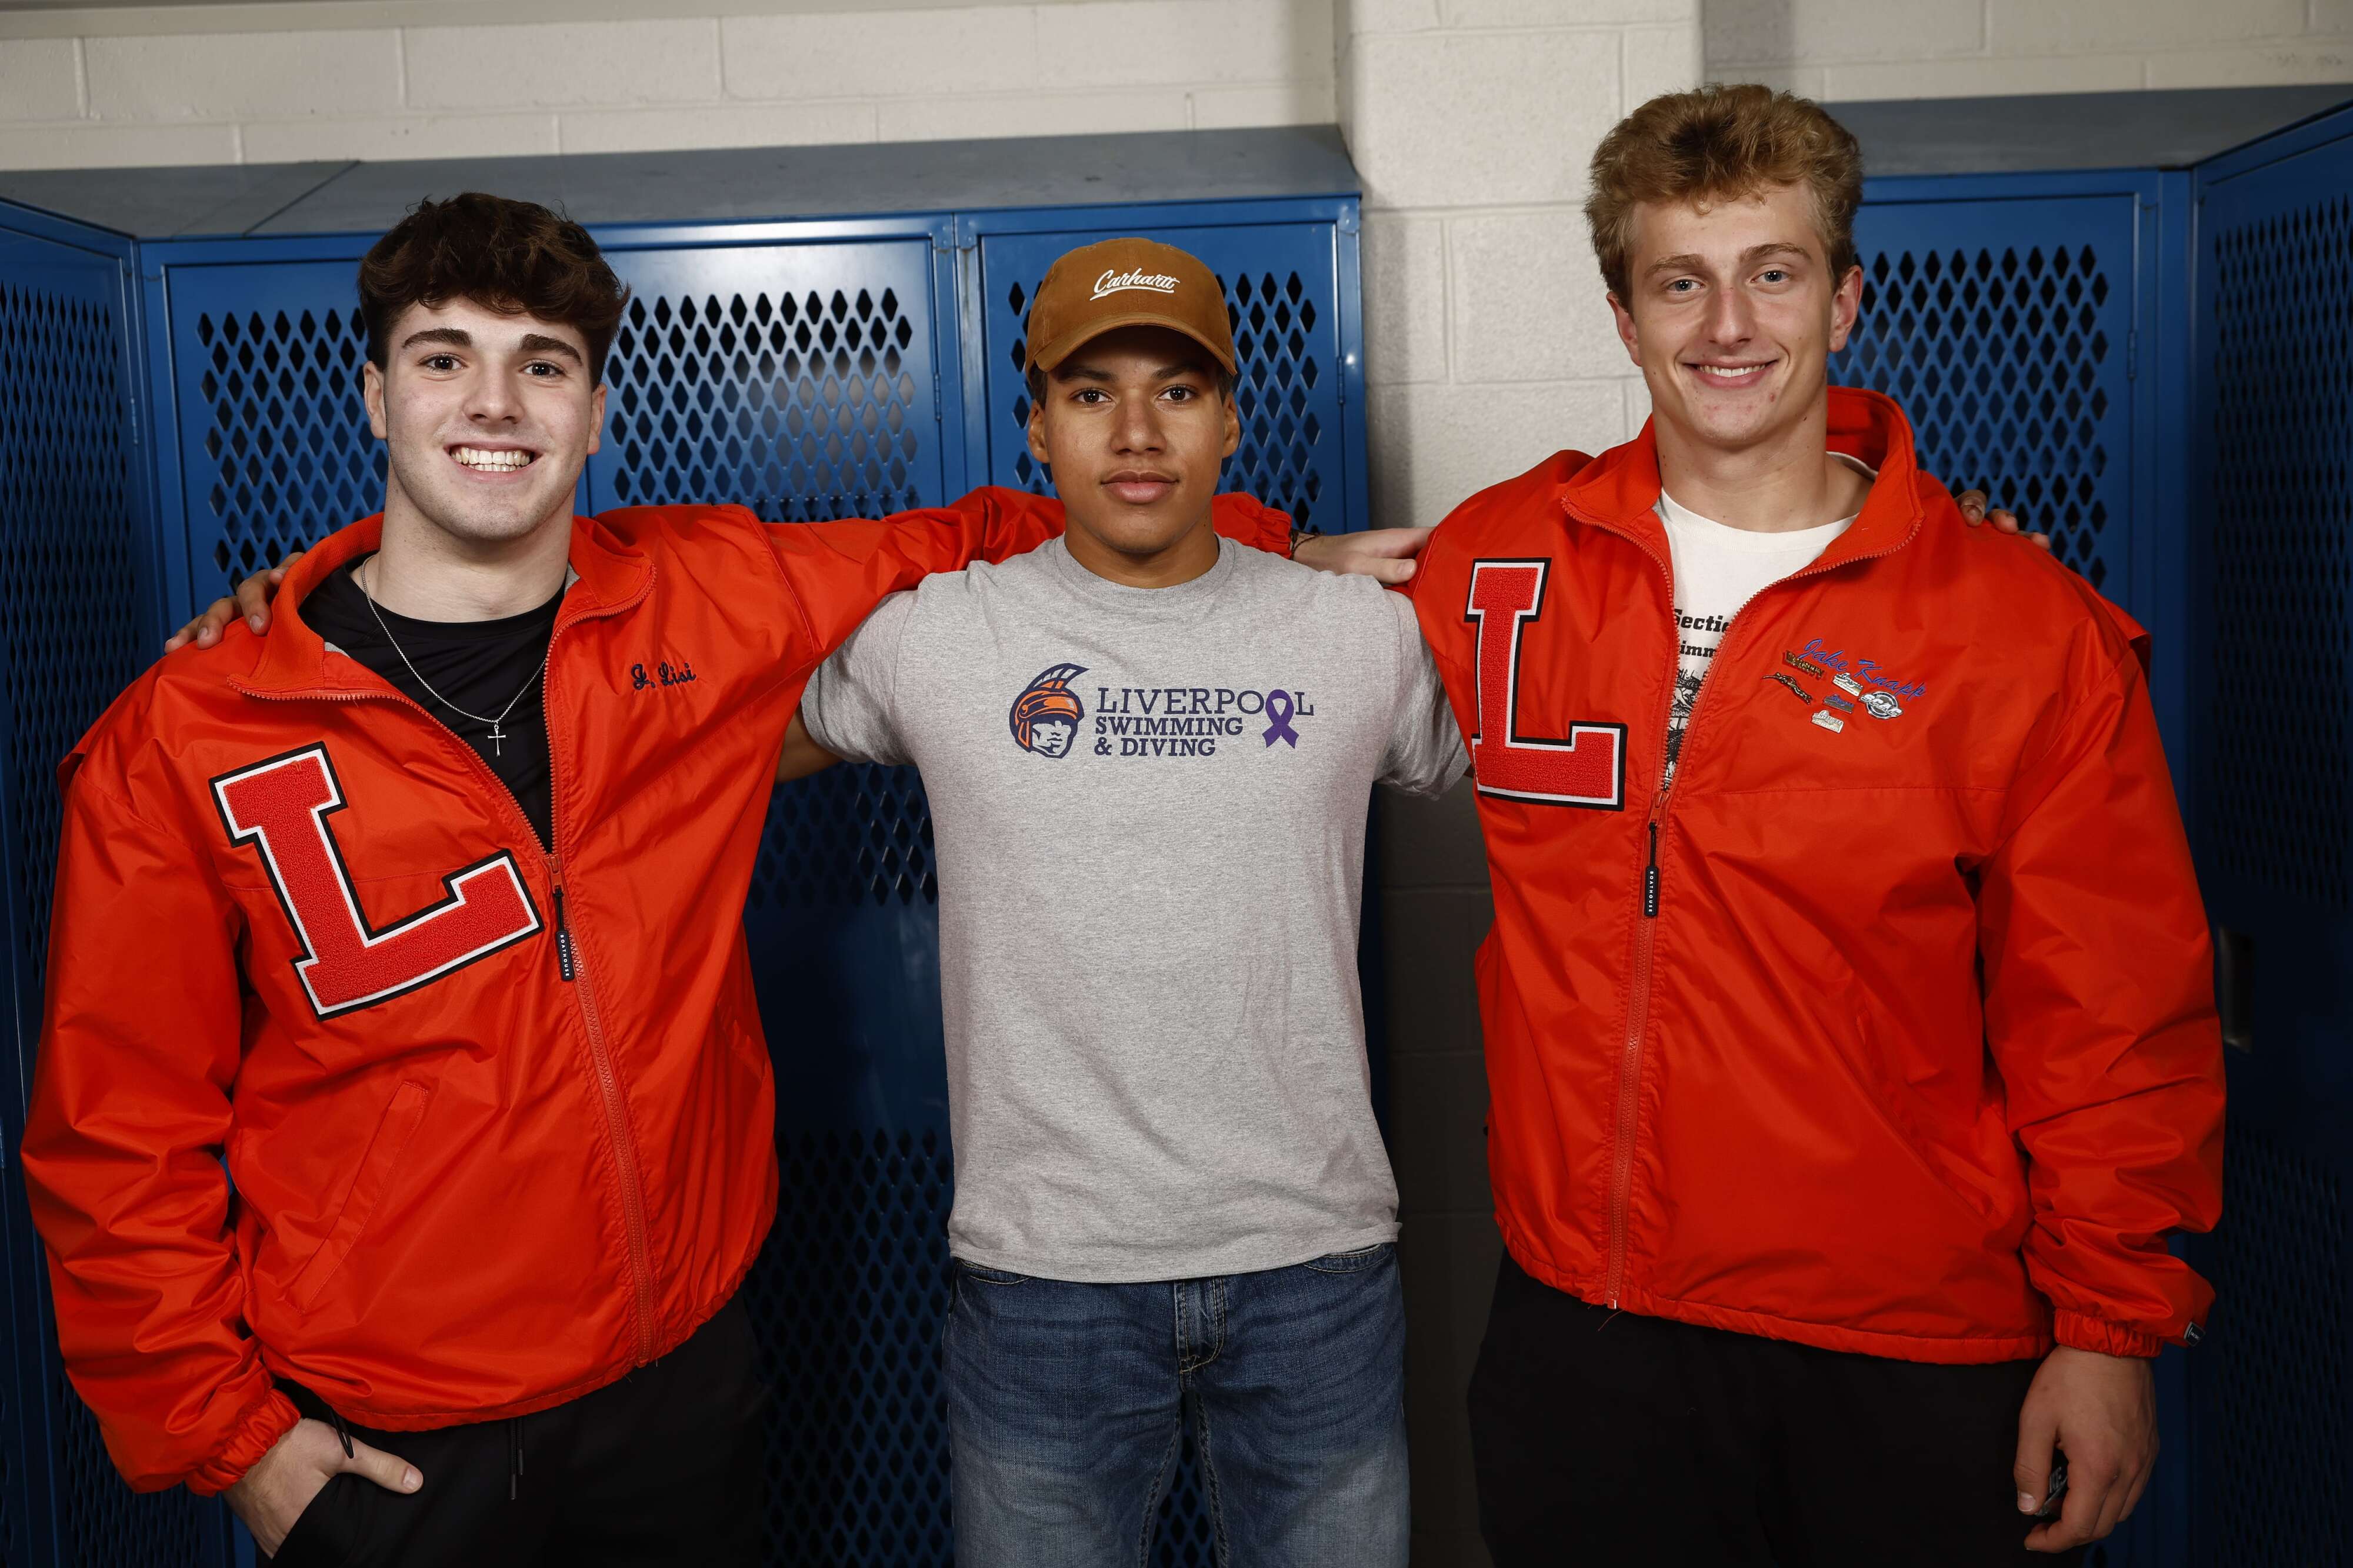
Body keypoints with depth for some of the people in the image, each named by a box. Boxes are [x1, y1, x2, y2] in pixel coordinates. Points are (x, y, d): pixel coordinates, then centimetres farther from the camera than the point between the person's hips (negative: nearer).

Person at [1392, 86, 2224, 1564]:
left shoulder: (2028, 628, -7)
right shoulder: (1498, 562, 0)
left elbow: (2114, 1020, -4)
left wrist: (2114, 1326, -4)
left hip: (1914, 1356, -2)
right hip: (1581, 1329, 2)